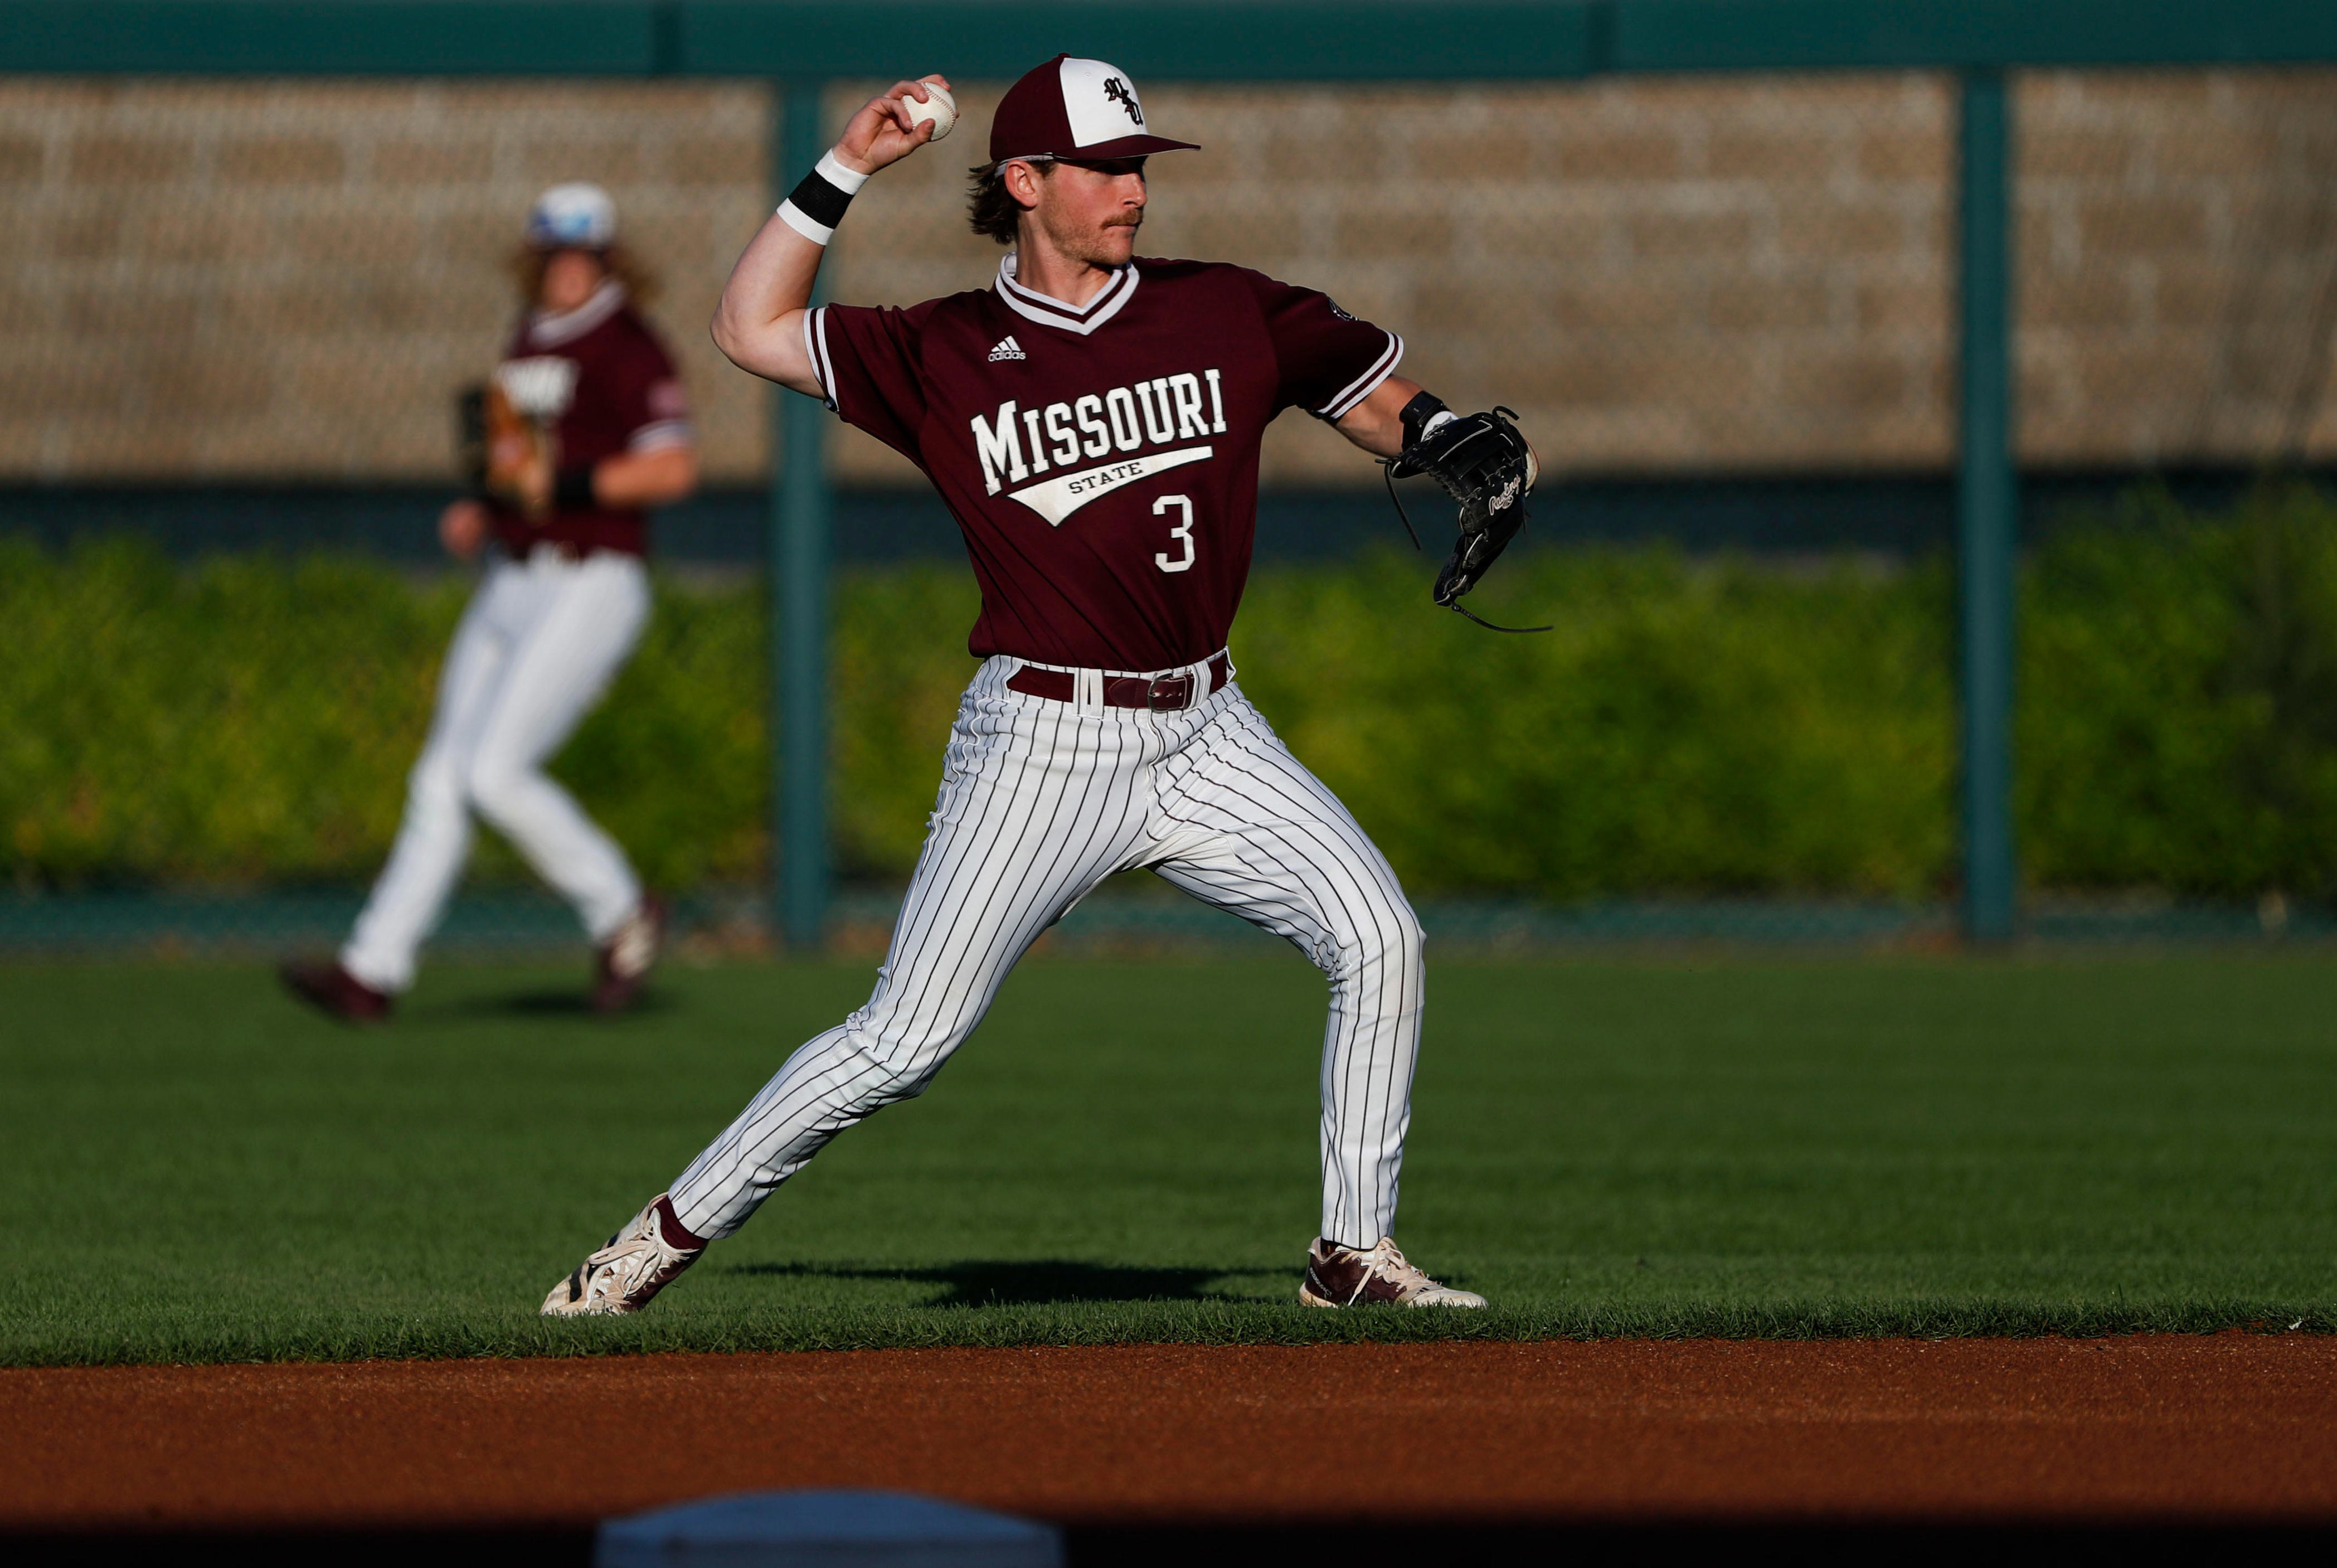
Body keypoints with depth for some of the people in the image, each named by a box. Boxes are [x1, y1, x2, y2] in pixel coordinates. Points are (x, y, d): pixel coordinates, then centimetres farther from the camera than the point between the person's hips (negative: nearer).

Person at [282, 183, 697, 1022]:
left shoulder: (626, 346, -10)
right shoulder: (530, 341, 16)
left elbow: (675, 467, -19)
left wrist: (561, 485, -23)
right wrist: (483, 508, 9)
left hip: (589, 589, -8)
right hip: (510, 591, 8)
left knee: (496, 773, -16)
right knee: (441, 779, 3)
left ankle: (621, 914, 3)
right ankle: (373, 970, 2)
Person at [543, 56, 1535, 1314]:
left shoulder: (1227, 315, 4)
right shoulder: (944, 356, 0)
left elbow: (1388, 406, 12)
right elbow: (750, 330, 1)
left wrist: (1469, 446, -10)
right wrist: (846, 170, -4)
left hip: (1203, 734, 3)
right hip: (1041, 747, -3)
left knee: (1377, 938, -13)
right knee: (903, 1042, -6)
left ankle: (1355, 1254, -2)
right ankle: (670, 1234, 7)